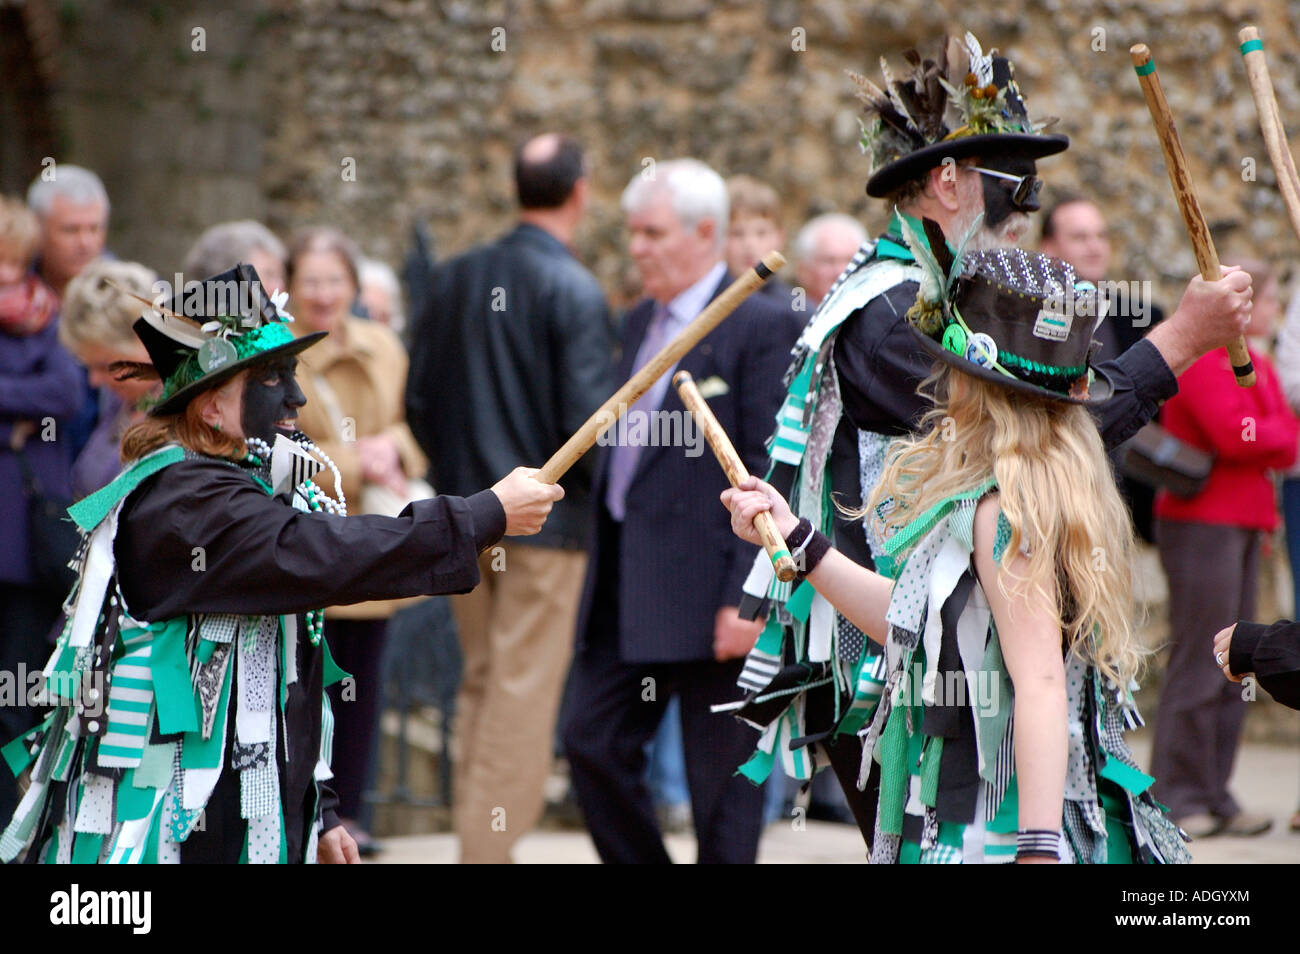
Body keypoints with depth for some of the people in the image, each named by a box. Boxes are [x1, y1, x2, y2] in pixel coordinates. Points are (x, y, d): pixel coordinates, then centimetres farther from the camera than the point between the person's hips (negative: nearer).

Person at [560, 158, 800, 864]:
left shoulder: (761, 328, -10)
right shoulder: (641, 323, 16)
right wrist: (602, 563, 15)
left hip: (709, 592, -8)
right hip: (625, 586, 8)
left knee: (719, 773, -1)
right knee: (592, 740, 7)